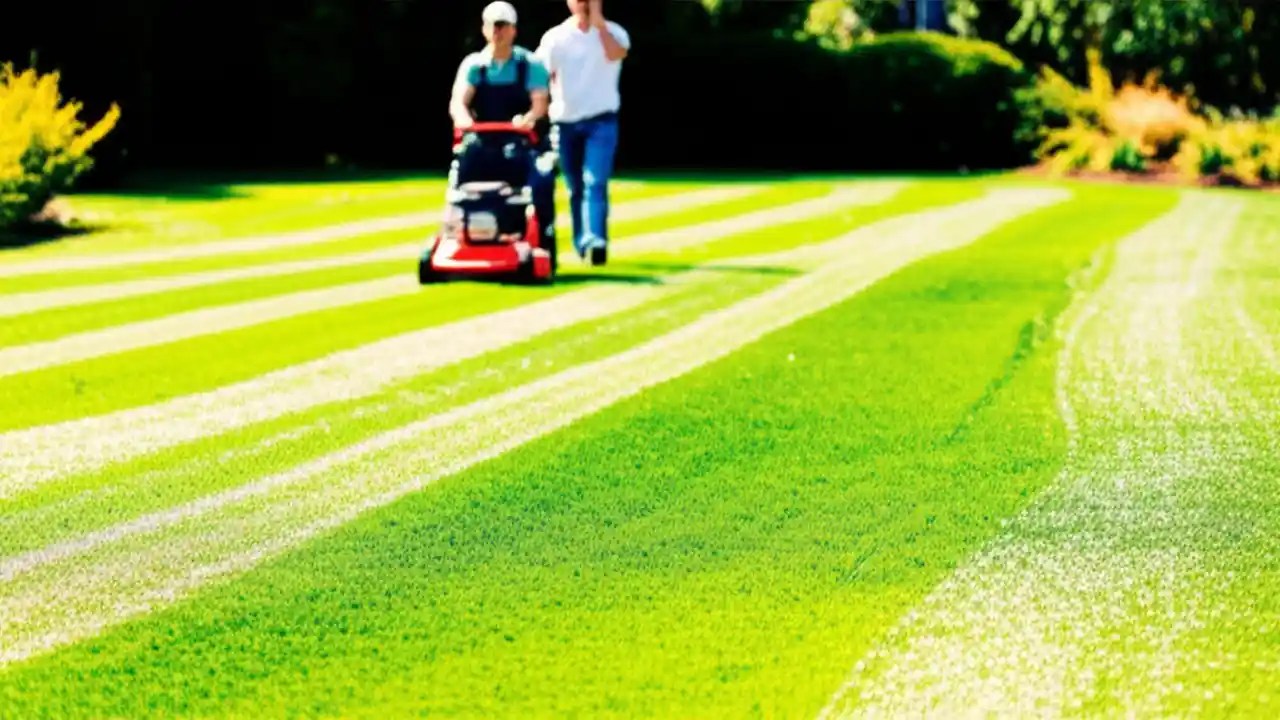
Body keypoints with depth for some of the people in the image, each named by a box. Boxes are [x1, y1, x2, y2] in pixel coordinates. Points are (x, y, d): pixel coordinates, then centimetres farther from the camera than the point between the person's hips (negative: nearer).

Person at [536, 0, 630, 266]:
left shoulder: (613, 33, 0)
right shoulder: (555, 38, 4)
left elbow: (616, 54, -23)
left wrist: (599, 23, -23)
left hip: (601, 121, -2)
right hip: (565, 122, 2)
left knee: (595, 183, -18)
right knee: (575, 188, 10)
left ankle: (596, 242, -27)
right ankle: (581, 244, 22)